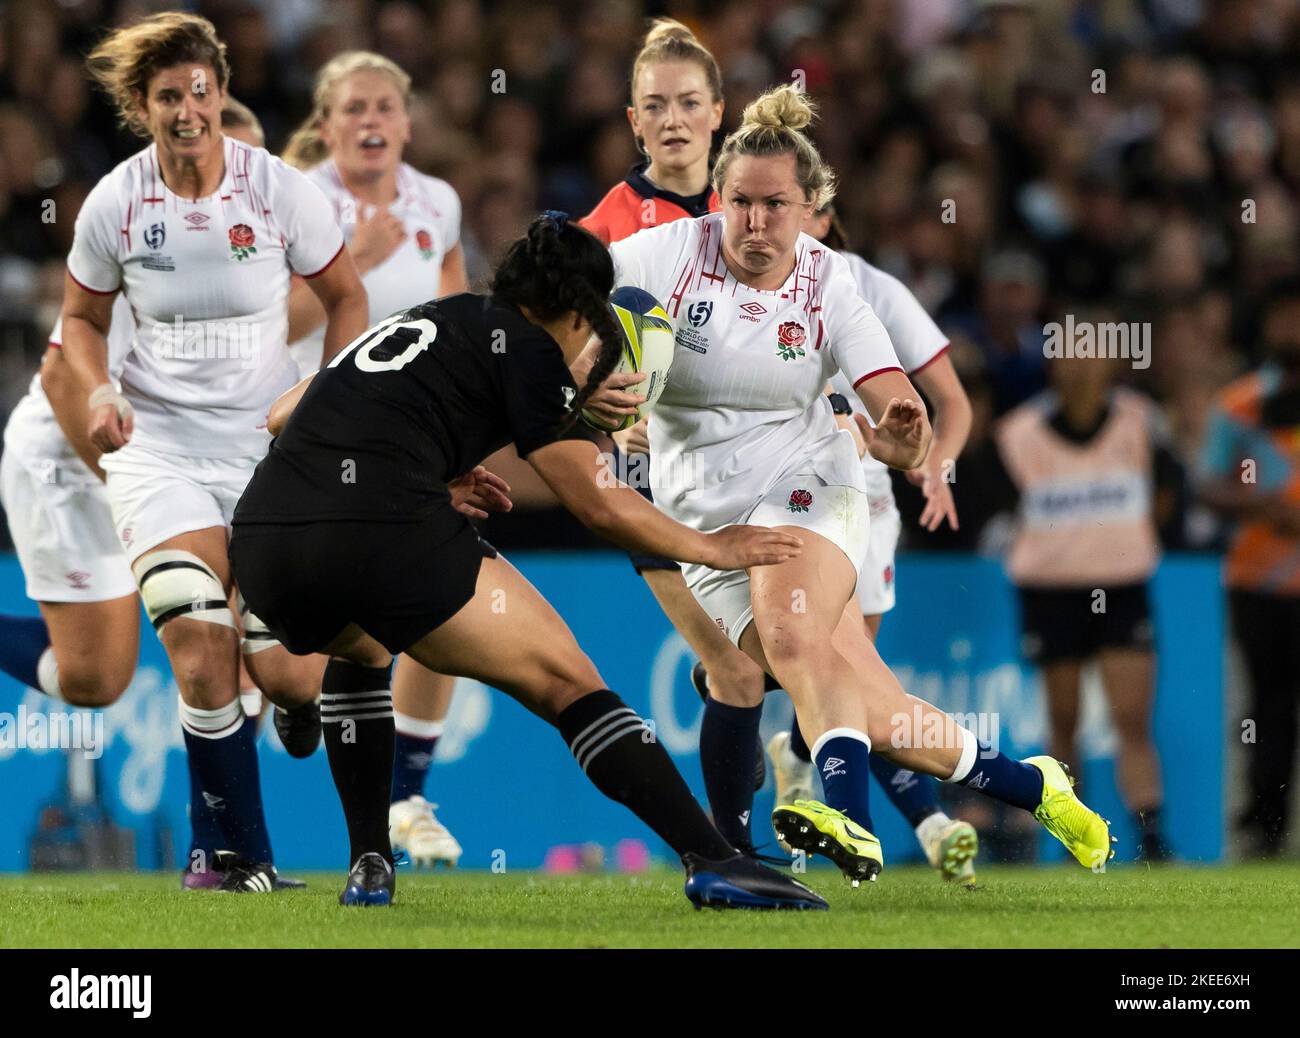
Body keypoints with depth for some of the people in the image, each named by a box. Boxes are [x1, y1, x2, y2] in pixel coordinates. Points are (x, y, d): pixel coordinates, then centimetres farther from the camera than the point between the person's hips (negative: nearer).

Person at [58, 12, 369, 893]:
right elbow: (83, 319, 11)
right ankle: (250, 861, -3)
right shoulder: (114, 204, -4)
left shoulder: (281, 191, -7)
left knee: (287, 676, -6)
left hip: (269, 447, 0)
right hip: (158, 449, 0)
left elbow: (346, 297, 6)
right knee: (202, 663, -17)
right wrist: (98, 393, -8)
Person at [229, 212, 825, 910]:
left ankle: (369, 866, 30)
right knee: (567, 683, 4)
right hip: (386, 535, -7)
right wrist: (712, 548, 24)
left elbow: (283, 416, 35)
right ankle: (713, 861, -5)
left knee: (359, 647, 40)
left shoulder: (417, 322, 29)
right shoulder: (523, 344, 10)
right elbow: (599, 505, 9)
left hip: (261, 543, 7)